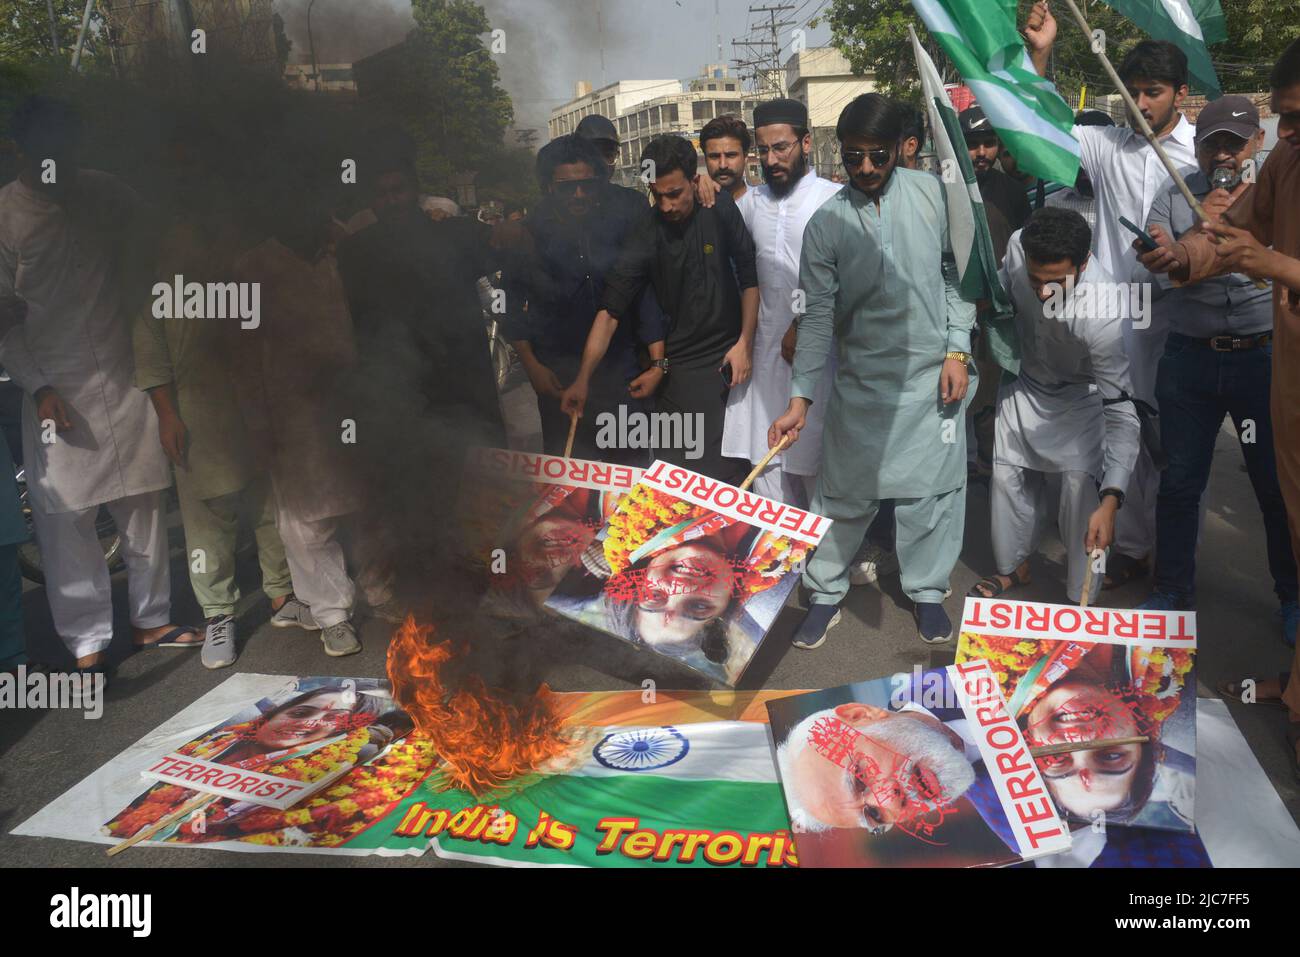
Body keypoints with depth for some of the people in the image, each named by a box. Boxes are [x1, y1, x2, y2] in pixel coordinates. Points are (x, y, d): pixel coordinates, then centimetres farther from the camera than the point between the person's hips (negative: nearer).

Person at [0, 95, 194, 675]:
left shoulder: (107, 195, 2)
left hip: (125, 376, 3)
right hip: (56, 392, -3)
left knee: (143, 506, 9)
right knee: (66, 518, 0)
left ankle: (151, 619, 24)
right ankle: (87, 642, 13)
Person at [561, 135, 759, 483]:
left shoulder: (721, 210, -3)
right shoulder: (645, 238, -9)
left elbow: (749, 277, 5)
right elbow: (610, 312, -11)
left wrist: (745, 342, -2)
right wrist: (583, 379, -18)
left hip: (730, 358, 2)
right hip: (679, 369, -2)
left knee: (728, 469, 6)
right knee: (679, 471, -5)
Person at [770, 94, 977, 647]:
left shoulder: (931, 193, -1)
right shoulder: (827, 223, -4)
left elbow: (956, 274, 6)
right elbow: (818, 315, -3)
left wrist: (957, 350, -2)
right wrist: (799, 399, -8)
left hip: (932, 374, 1)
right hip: (861, 379, 0)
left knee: (931, 488, 7)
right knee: (843, 493, 6)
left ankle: (927, 591, 26)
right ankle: (825, 594, 23)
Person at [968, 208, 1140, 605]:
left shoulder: (1101, 315, -41)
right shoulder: (1018, 247, -29)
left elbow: (1121, 413, -39)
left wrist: (1110, 501, -46)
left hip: (1078, 396, -4)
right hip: (1024, 382, 5)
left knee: (1080, 486, -16)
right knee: (1007, 475, 8)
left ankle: (1082, 600, 1)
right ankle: (1015, 567, 30)